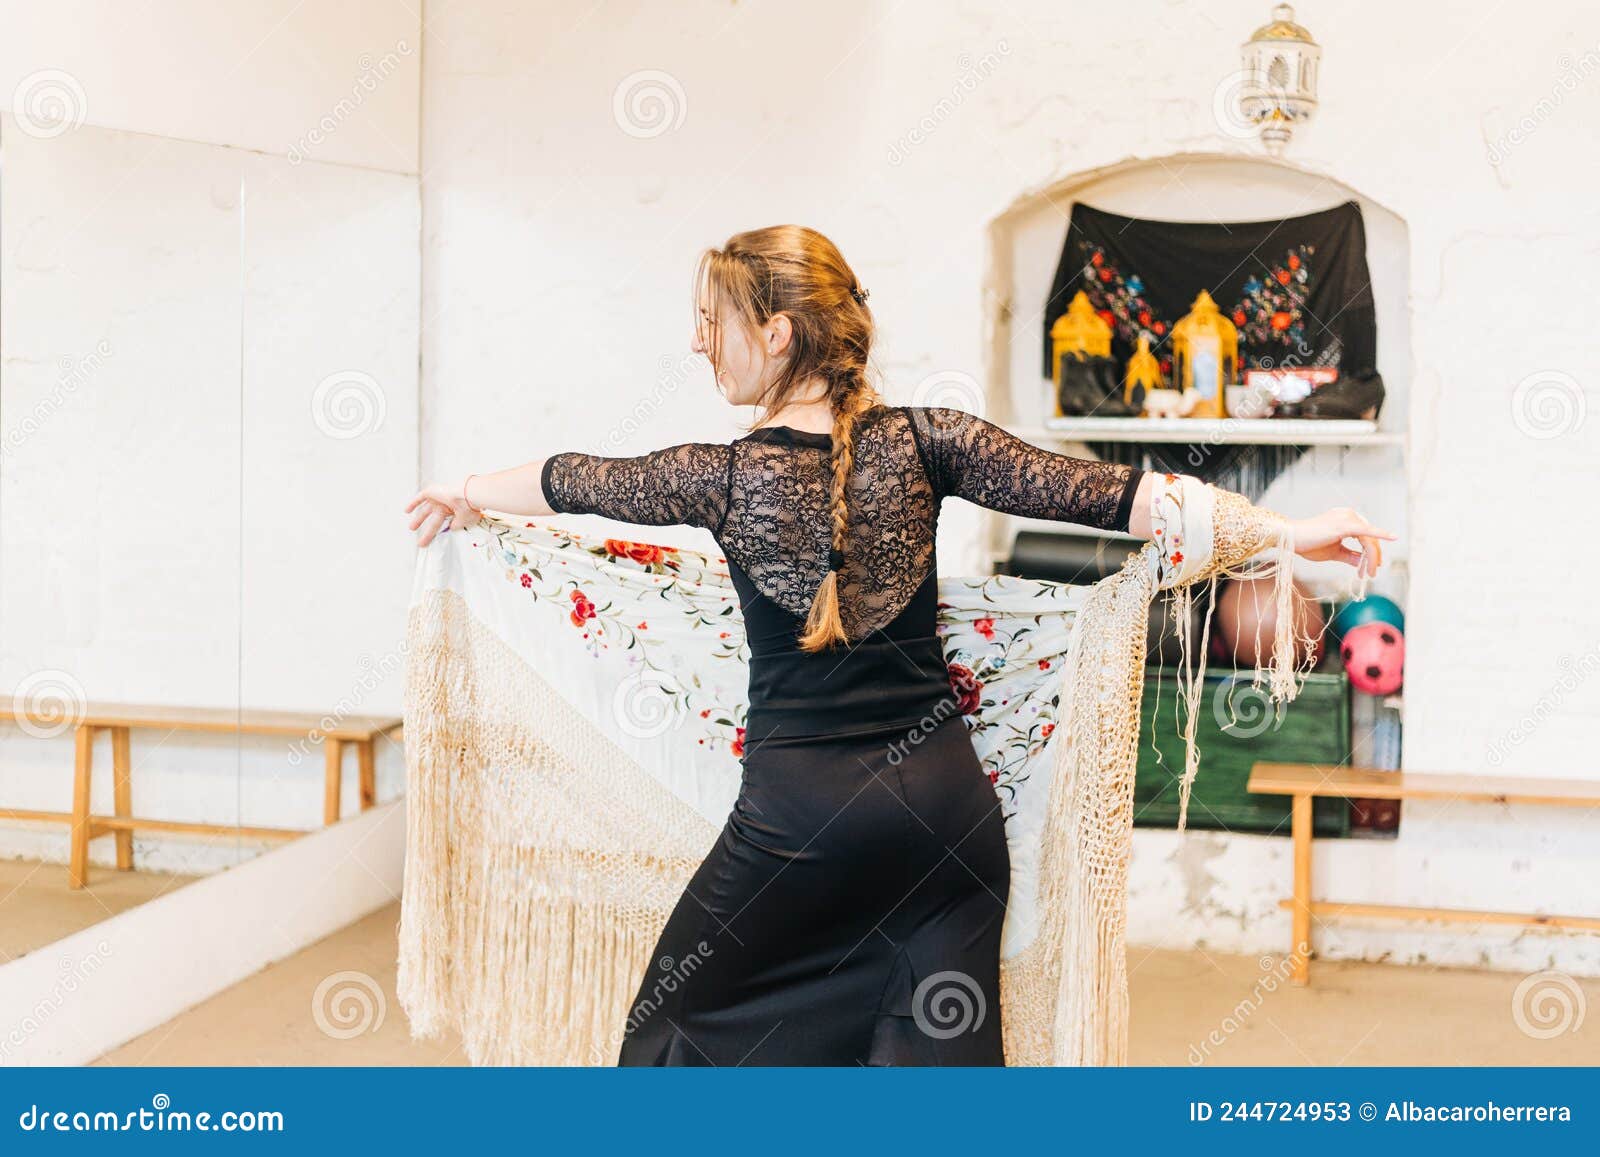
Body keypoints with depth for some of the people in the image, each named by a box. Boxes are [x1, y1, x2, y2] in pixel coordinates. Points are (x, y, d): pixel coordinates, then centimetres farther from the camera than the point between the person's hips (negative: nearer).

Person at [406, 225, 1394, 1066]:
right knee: (939, 1051, 9)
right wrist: (1289, 531, -2)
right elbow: (1094, 492, -6)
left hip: (800, 813, -2)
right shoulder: (921, 440, -3)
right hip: (944, 795, 3)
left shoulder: (725, 477, -6)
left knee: (688, 1030, 16)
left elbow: (574, 482, 12)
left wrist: (466, 492, 32)